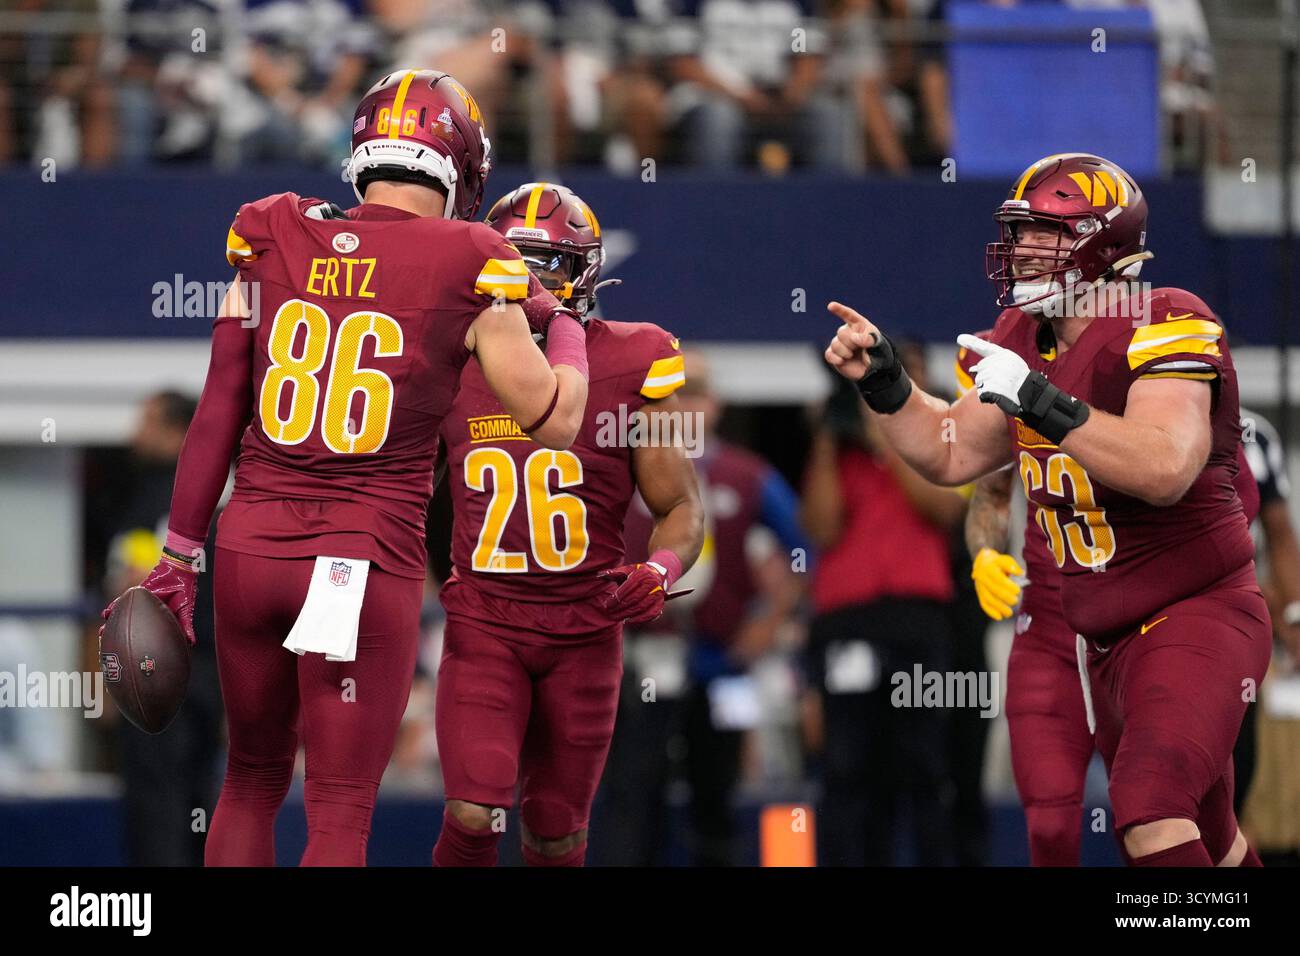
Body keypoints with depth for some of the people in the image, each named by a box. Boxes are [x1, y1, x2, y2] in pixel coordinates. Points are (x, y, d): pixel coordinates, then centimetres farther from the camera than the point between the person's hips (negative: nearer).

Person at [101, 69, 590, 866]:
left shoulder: (273, 242, 3)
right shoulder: (467, 271, -6)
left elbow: (219, 414, 7)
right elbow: (557, 419, 3)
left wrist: (180, 554, 14)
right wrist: (564, 325, 22)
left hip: (252, 546, 3)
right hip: (367, 562, -3)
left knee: (253, 777, 21)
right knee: (339, 815, 1)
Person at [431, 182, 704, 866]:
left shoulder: (627, 368, -5)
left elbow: (681, 509, 1)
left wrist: (657, 573, -18)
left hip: (584, 629, 0)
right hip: (482, 622, 0)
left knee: (556, 836, 8)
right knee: (474, 815, -17)